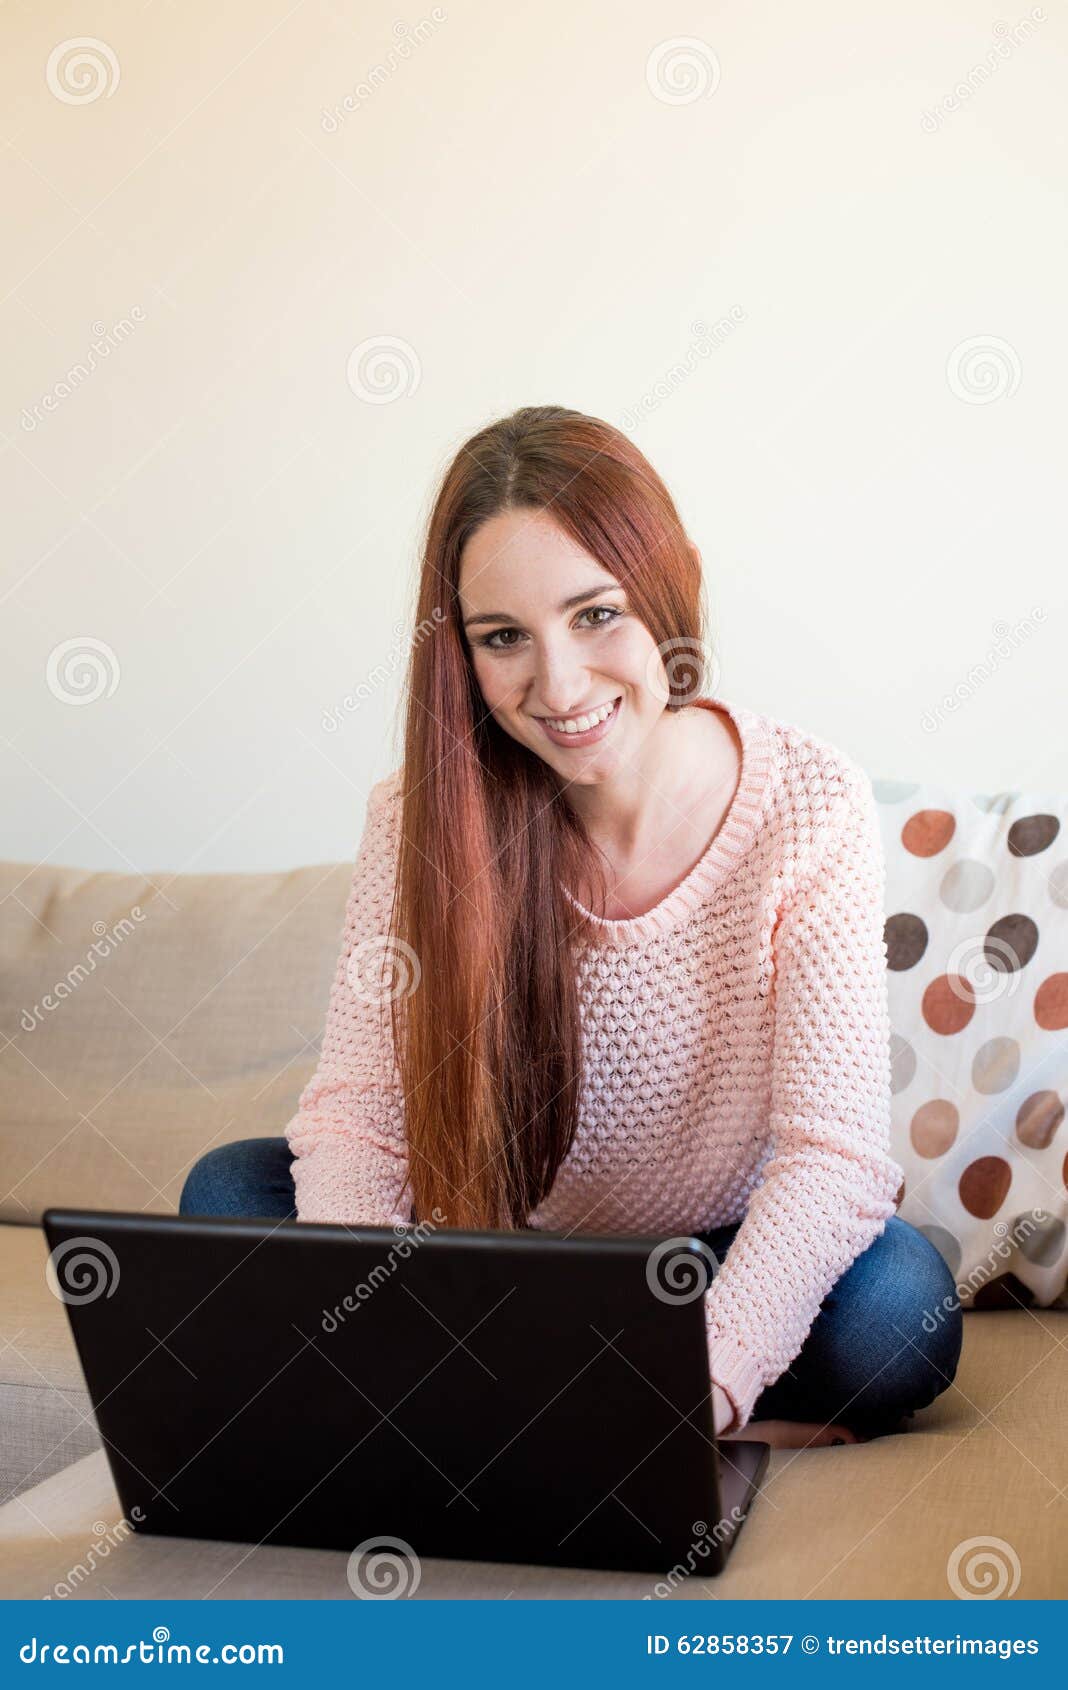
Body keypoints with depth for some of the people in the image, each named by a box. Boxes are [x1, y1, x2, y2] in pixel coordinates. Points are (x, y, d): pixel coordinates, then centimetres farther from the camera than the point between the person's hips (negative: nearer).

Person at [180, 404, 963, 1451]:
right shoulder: (422, 815, -14)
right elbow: (355, 1115, -18)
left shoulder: (808, 806, -19)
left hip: (723, 1266, -2)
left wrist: (705, 1380, -42)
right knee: (229, 1191, -18)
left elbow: (835, 1151, -25)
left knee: (902, 1301, -31)